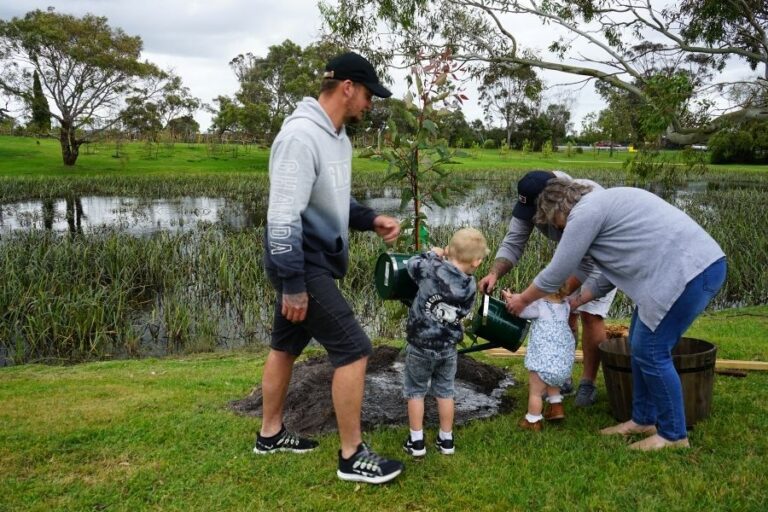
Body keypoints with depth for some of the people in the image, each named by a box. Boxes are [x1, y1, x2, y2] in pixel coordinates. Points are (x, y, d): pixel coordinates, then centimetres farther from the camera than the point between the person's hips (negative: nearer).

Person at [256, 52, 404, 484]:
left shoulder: (338, 137, 10)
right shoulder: (302, 135, -21)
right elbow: (284, 216, -25)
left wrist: (372, 219, 3)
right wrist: (293, 284, -24)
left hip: (314, 261, 10)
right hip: (302, 265, -10)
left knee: (287, 346, 20)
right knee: (354, 350, -7)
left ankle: (271, 433, 37)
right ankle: (353, 456, 8)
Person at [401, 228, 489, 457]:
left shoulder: (431, 269, -18)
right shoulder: (470, 286, -8)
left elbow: (412, 264, 1)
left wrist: (433, 255, 14)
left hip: (420, 346, -2)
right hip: (448, 348, 2)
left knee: (415, 391, 13)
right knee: (445, 393, 18)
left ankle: (416, 442, 19)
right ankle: (446, 440, 27)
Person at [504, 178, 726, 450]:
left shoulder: (585, 211, -10)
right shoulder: (603, 203, 20)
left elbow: (557, 272, -4)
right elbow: (610, 272, 23)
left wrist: (523, 300, 10)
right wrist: (574, 302, 24)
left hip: (690, 271, -10)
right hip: (691, 266, 10)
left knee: (650, 352, -2)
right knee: (640, 345, 15)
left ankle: (674, 434, 12)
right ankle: (643, 420, 28)